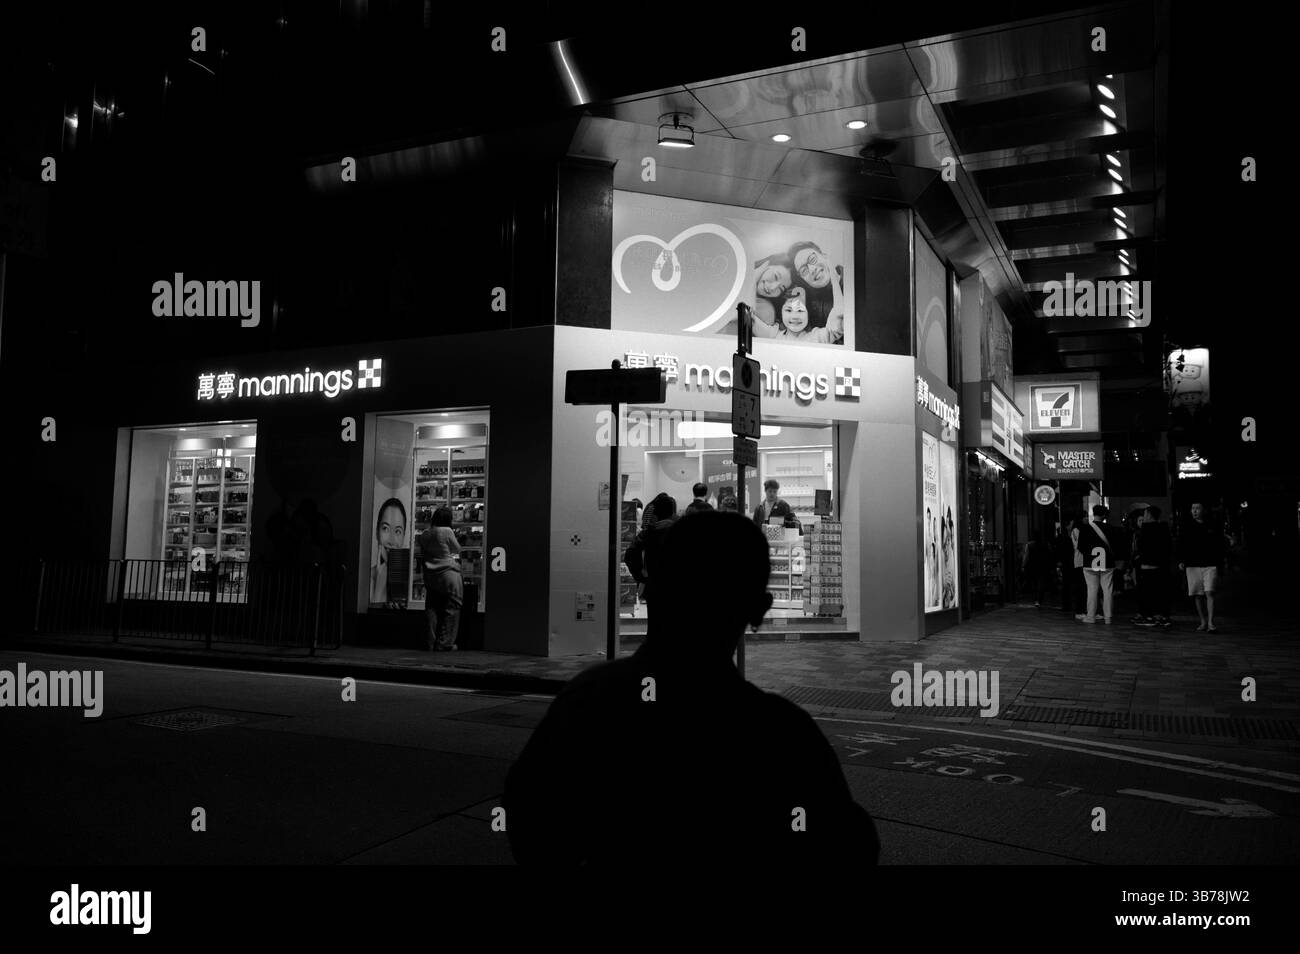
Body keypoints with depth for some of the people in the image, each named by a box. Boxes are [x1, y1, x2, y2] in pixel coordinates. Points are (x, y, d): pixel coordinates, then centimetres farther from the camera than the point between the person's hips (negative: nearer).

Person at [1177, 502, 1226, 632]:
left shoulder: (1212, 526, 4)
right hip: (1192, 565, 2)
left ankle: (1211, 623, -12)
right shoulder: (1187, 527, 7)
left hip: (1210, 565, -2)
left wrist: (1219, 562, 4)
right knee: (1197, 595, 4)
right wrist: (1181, 561, 0)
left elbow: (1220, 546, 10)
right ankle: (1203, 623, 14)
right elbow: (1181, 545, 10)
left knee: (1209, 593, -13)